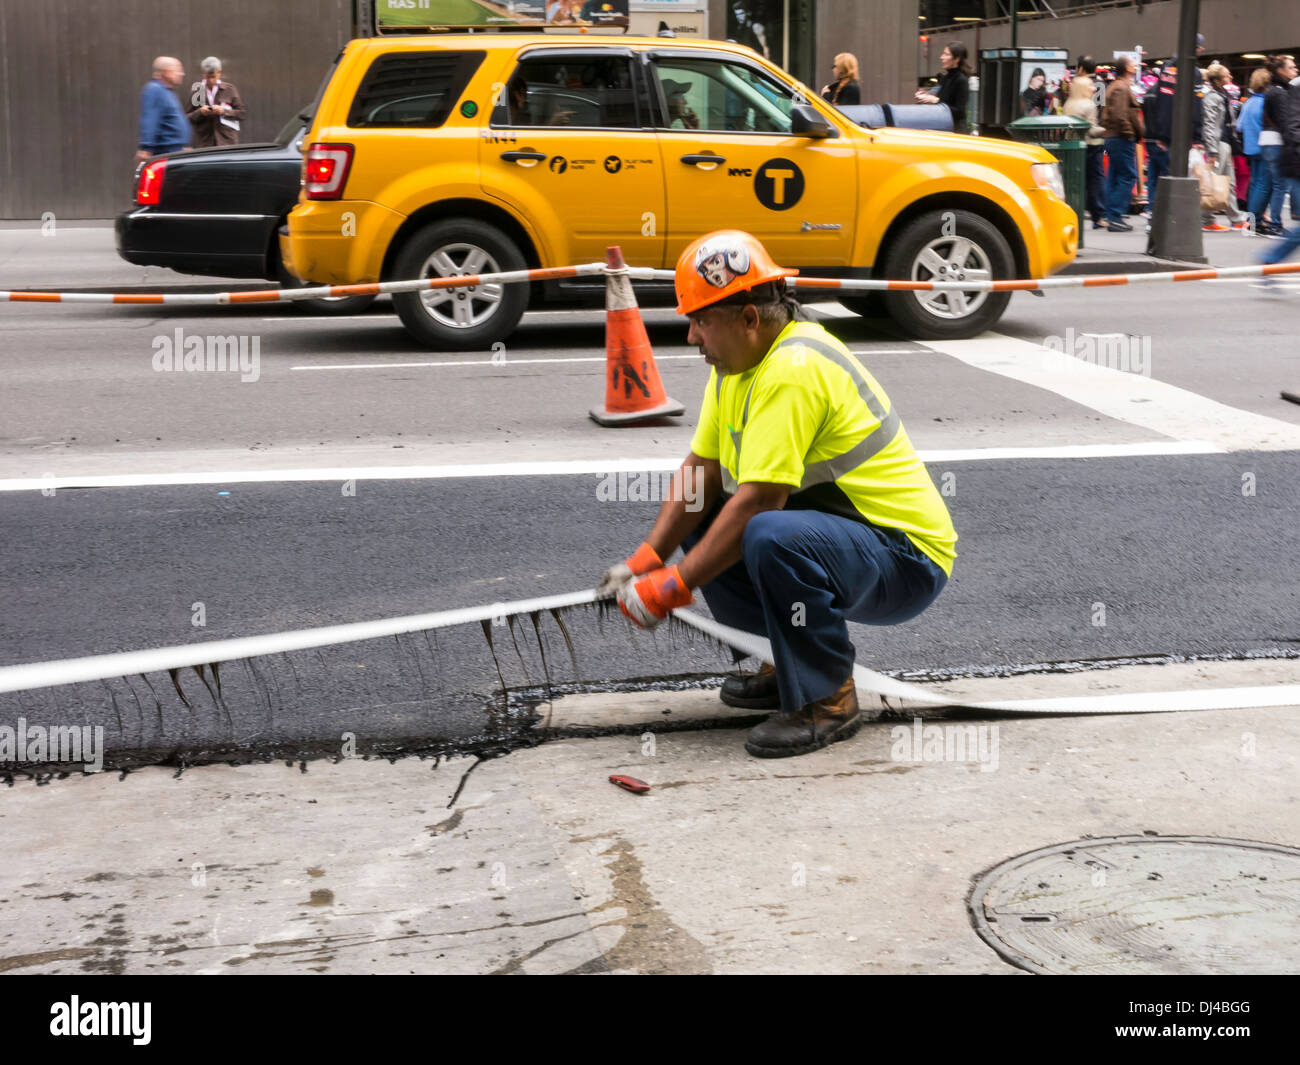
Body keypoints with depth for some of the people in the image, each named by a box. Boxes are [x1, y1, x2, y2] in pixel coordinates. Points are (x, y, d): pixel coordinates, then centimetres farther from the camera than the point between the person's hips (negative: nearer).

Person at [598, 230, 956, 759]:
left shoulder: (793, 370, -25)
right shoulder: (739, 359, 5)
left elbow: (758, 501, -28)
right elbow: (701, 469, 7)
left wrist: (672, 588, -23)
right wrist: (645, 560, -4)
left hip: (907, 560, -10)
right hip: (831, 527, 10)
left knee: (770, 537, -35)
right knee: (700, 523, 6)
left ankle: (827, 698, -14)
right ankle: (792, 660, 16)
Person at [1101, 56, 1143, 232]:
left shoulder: (1112, 87, 18)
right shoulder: (1122, 88, -14)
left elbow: (1106, 114, 23)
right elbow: (1119, 115, -23)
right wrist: (1130, 133, -16)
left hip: (1111, 137, 10)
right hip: (1123, 139, -10)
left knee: (1114, 178, 11)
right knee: (1128, 176, -8)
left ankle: (1112, 217, 13)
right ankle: (1115, 216, -10)